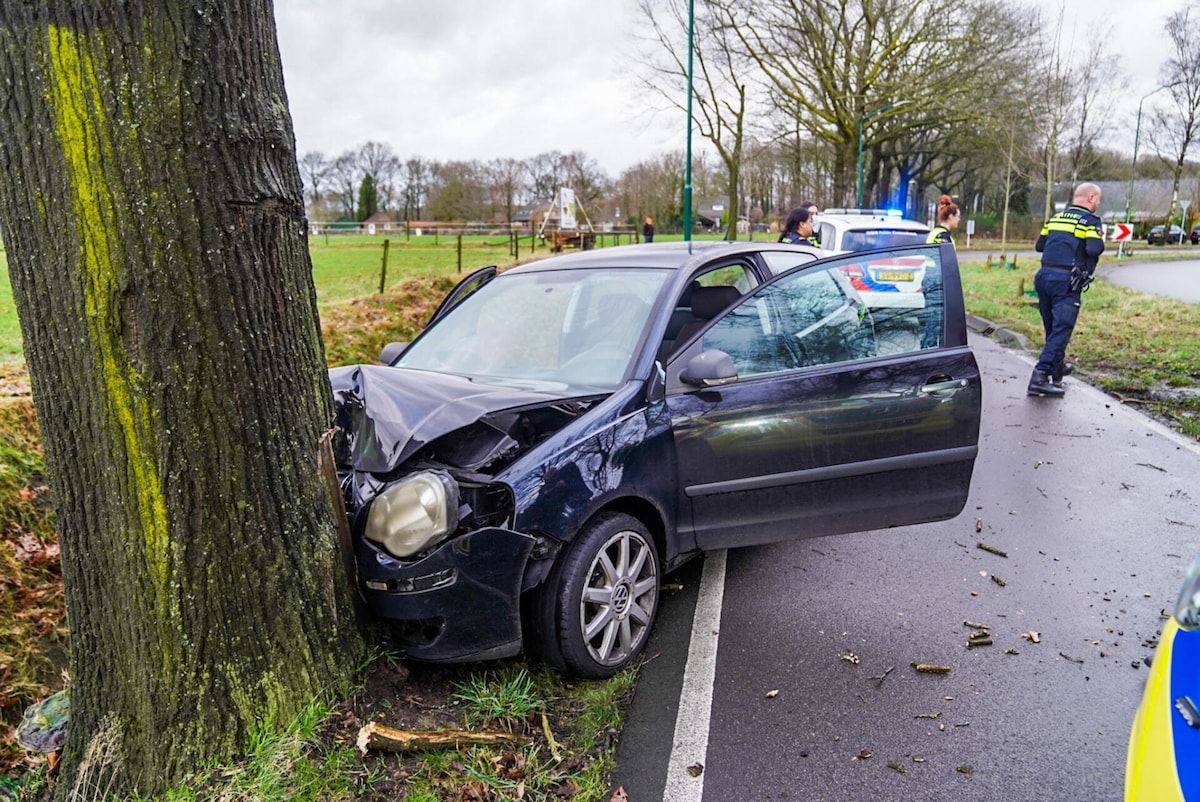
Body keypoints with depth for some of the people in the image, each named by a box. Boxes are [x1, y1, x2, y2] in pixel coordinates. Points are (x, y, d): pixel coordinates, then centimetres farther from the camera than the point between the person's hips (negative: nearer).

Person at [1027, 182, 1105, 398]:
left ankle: (1057, 367, 38)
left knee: (1051, 327, 19)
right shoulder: (1090, 221, -3)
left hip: (1045, 275, 7)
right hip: (1067, 281, -7)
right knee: (1061, 329, -7)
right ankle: (1040, 376, -16)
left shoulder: (1056, 217, 16)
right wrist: (1101, 241, 6)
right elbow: (1094, 249, -15)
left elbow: (1039, 245, 17)